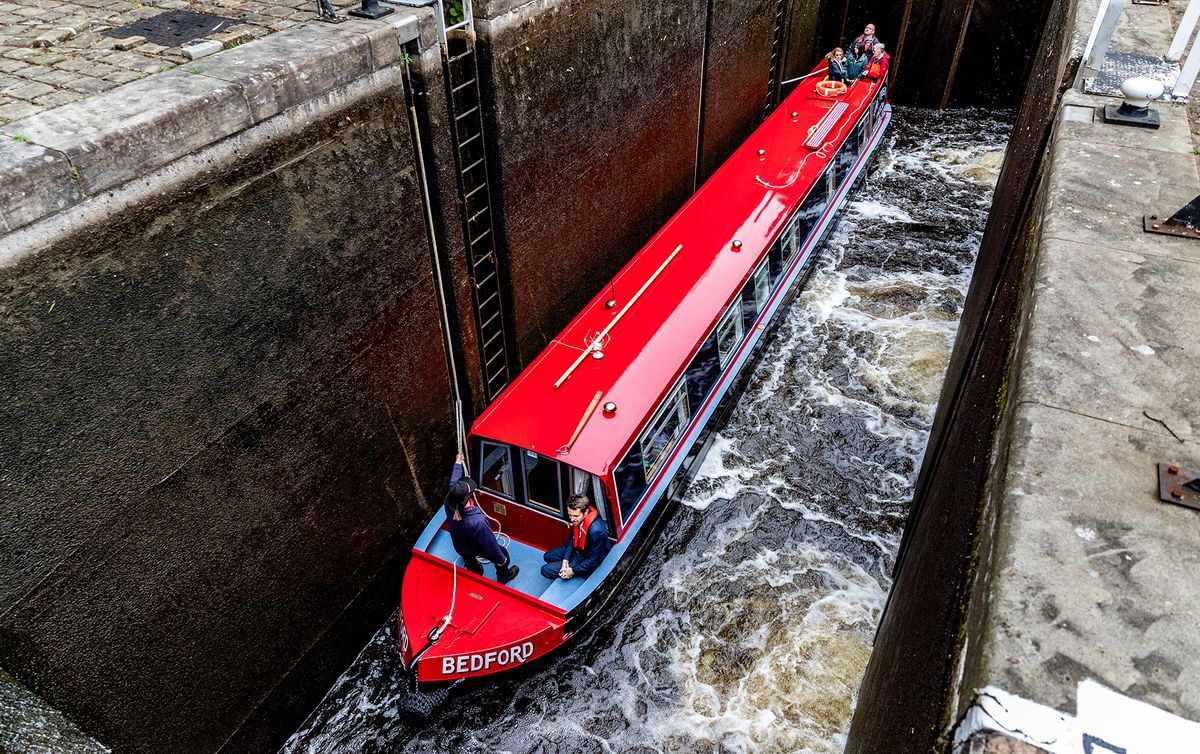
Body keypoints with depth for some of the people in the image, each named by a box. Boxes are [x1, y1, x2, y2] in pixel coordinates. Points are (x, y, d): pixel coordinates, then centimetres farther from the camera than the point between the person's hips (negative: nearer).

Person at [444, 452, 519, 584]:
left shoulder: (448, 503, -33)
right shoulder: (477, 522, -48)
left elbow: (453, 482, -12)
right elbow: (489, 543, -31)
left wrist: (458, 464, 6)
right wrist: (501, 559, -12)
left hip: (459, 547, 5)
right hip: (475, 549, -5)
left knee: (470, 562, 35)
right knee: (503, 555, 24)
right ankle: (503, 577, 52)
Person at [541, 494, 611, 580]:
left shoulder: (596, 531, -40)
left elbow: (594, 560, -26)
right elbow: (572, 538, 0)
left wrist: (573, 571, -21)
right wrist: (565, 560, -11)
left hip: (586, 560, -8)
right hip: (578, 549, 8)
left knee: (546, 570, -8)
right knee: (547, 557, 16)